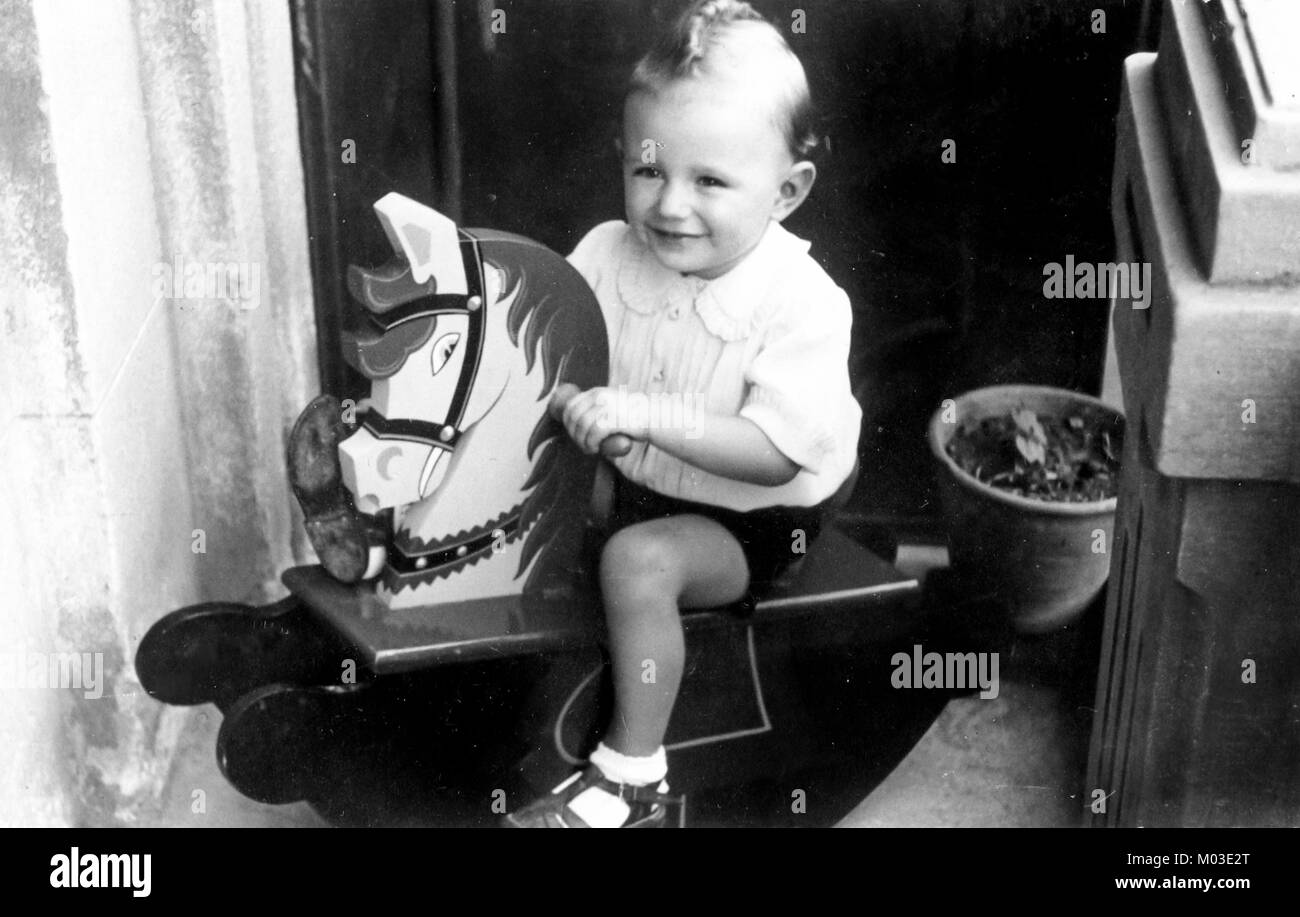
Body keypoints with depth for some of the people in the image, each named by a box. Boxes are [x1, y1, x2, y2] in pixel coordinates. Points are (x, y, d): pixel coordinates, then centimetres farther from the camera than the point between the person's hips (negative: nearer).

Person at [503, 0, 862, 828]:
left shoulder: (801, 302, -24)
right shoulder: (608, 254, -9)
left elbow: (773, 453, -30)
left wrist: (647, 414, -38)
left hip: (746, 520, -6)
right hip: (628, 484, 7)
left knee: (638, 560, -29)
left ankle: (633, 778, -14)